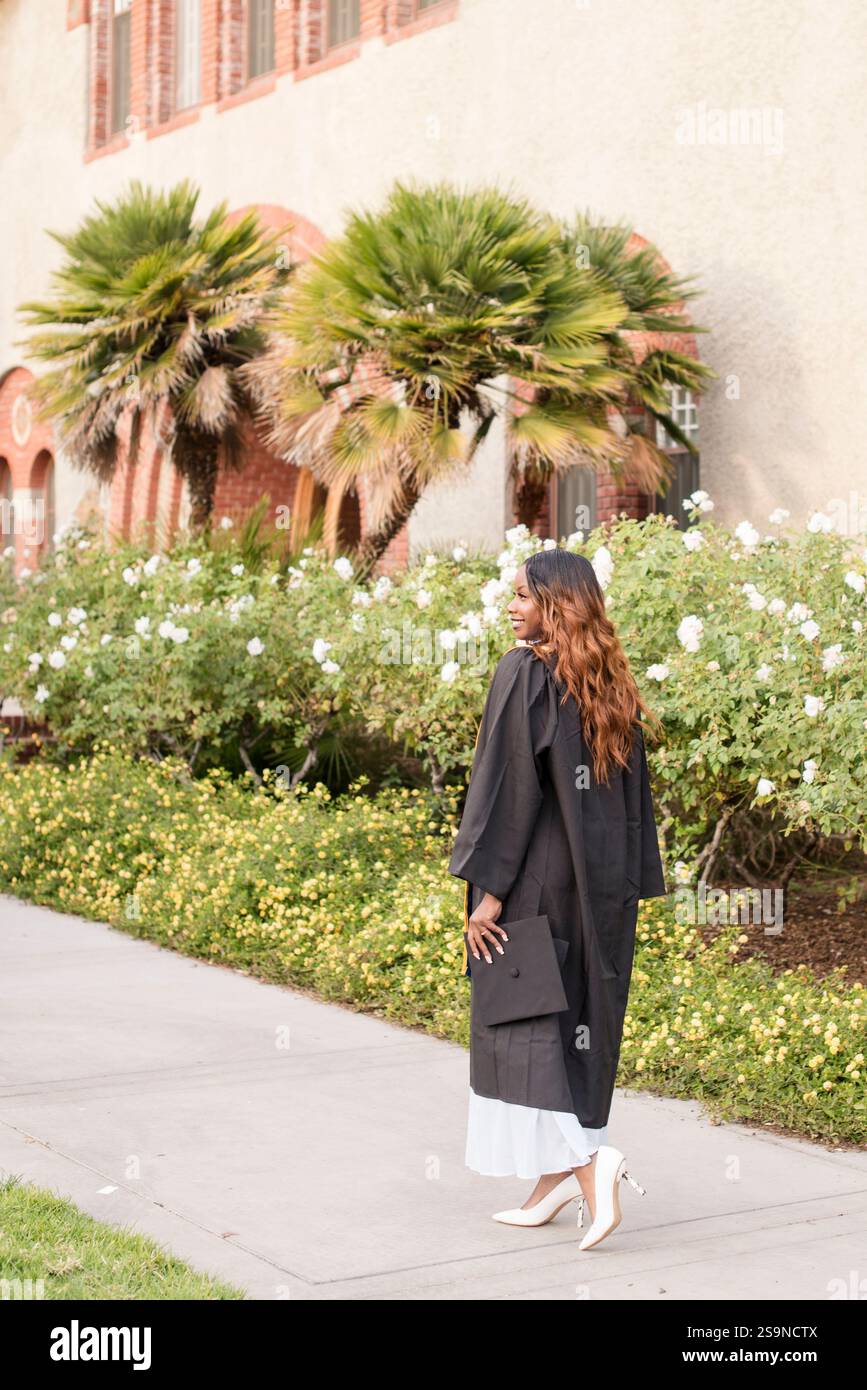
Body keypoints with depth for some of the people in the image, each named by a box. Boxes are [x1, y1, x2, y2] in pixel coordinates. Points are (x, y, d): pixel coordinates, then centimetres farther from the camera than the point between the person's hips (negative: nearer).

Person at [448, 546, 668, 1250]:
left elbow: (507, 782, -17)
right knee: (577, 1019, 13)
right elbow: (636, 796, 10)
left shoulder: (524, 673, -12)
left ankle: (587, 1160, -16)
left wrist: (487, 888, -15)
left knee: (526, 1027, 0)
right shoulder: (612, 684, 8)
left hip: (534, 878, -7)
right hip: (601, 882, 7)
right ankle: (557, 1178, 18)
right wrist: (621, 893, 15)